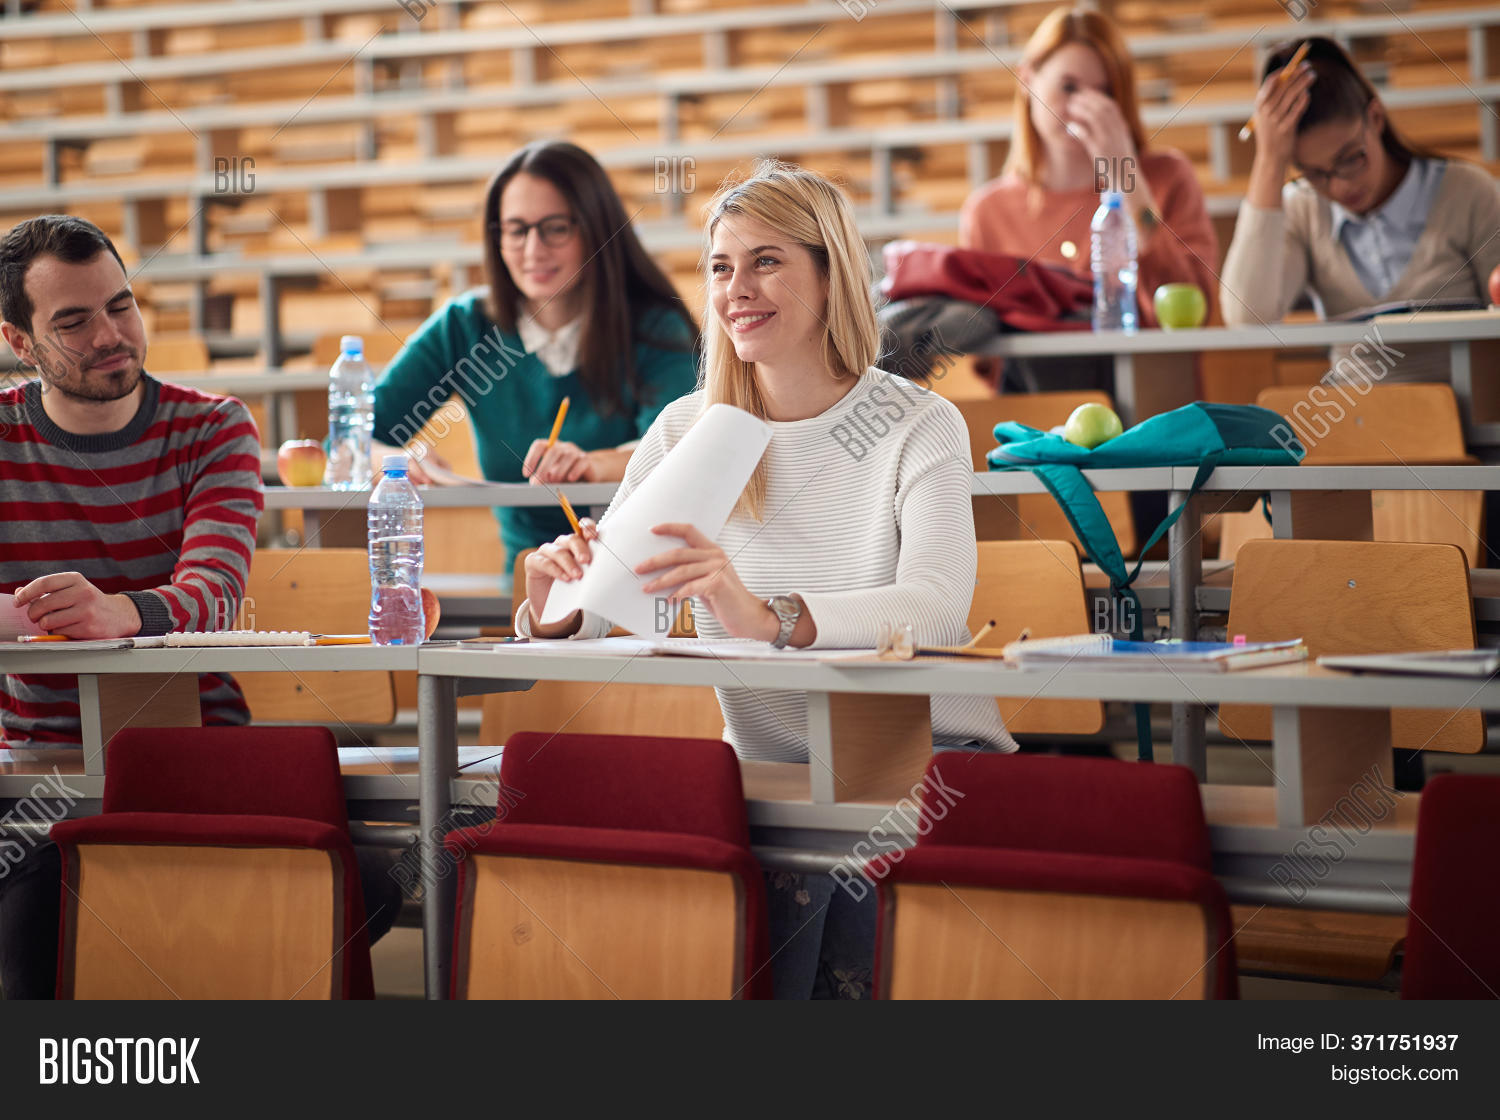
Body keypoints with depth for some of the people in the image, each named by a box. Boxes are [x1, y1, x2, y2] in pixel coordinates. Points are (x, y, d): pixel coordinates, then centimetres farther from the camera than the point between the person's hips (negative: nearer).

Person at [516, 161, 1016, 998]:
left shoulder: (919, 427, -4)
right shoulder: (689, 431, 7)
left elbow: (936, 608, -23)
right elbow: (590, 614, 3)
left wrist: (769, 617, -40)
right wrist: (554, 612, -23)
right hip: (769, 766, 2)